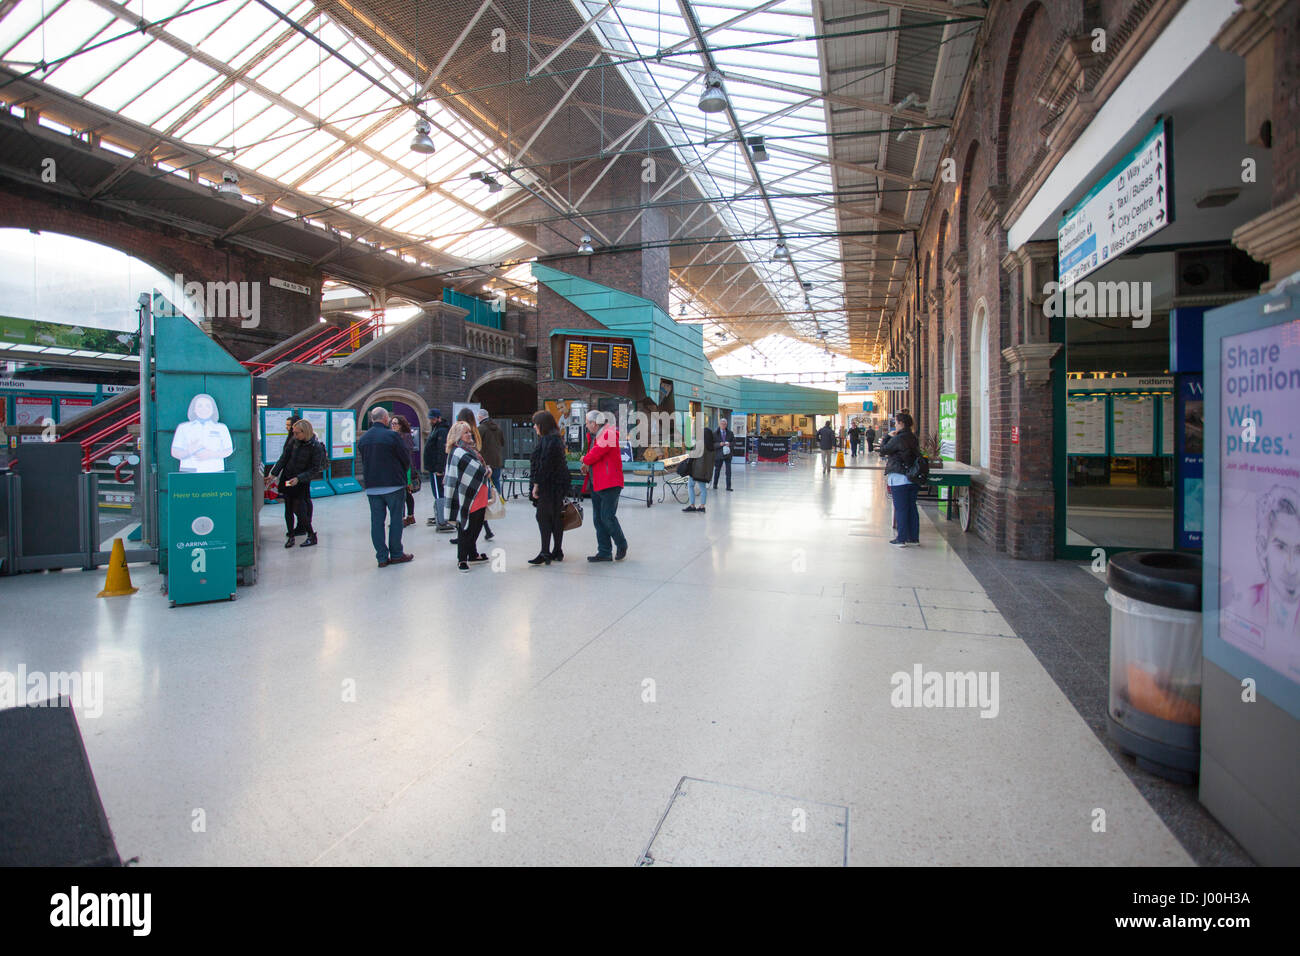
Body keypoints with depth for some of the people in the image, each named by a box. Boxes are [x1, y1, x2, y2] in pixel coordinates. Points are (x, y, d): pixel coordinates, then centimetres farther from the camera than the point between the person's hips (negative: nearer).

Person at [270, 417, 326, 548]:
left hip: (302, 483, -5)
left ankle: (312, 535, 9)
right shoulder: (294, 440, -1)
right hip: (286, 478, 5)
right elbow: (284, 457, 6)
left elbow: (315, 469, -15)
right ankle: (291, 536, 19)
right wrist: (274, 473, 2)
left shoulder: (316, 447, -16)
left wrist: (298, 478, -21)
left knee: (299, 510, -7)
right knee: (288, 509, 8)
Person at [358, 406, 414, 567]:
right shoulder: (392, 435, -11)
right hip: (393, 484, -5)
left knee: (377, 521, 8)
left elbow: (364, 462, 14)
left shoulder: (363, 438, 7)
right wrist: (402, 472, 13)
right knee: (396, 519, 5)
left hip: (372, 486, 5)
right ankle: (396, 554, 10)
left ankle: (382, 557, 11)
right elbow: (406, 459, -6)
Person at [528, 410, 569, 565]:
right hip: (558, 484, 10)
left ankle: (545, 553, -5)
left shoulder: (548, 440, -15)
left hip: (549, 485, -10)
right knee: (557, 517, 12)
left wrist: (536, 484, -17)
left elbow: (544, 465, -20)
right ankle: (557, 552, 19)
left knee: (544, 517, -6)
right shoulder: (556, 438, 16)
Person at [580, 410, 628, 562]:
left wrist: (585, 460, 2)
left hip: (610, 484, -9)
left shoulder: (609, 434, -10)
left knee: (607, 517, -11)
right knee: (598, 519, 8)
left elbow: (596, 453, -18)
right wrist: (587, 466, 4)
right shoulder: (595, 437, 19)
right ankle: (604, 552, 14)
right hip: (596, 485, 9)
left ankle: (622, 545, 11)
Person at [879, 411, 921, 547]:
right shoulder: (914, 439, 11)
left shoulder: (898, 439, -15)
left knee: (900, 509, -3)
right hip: (912, 478, 8)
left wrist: (888, 437, 5)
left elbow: (883, 451, -8)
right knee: (912, 507, 12)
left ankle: (902, 539, 0)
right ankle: (914, 537, 18)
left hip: (899, 478, -8)